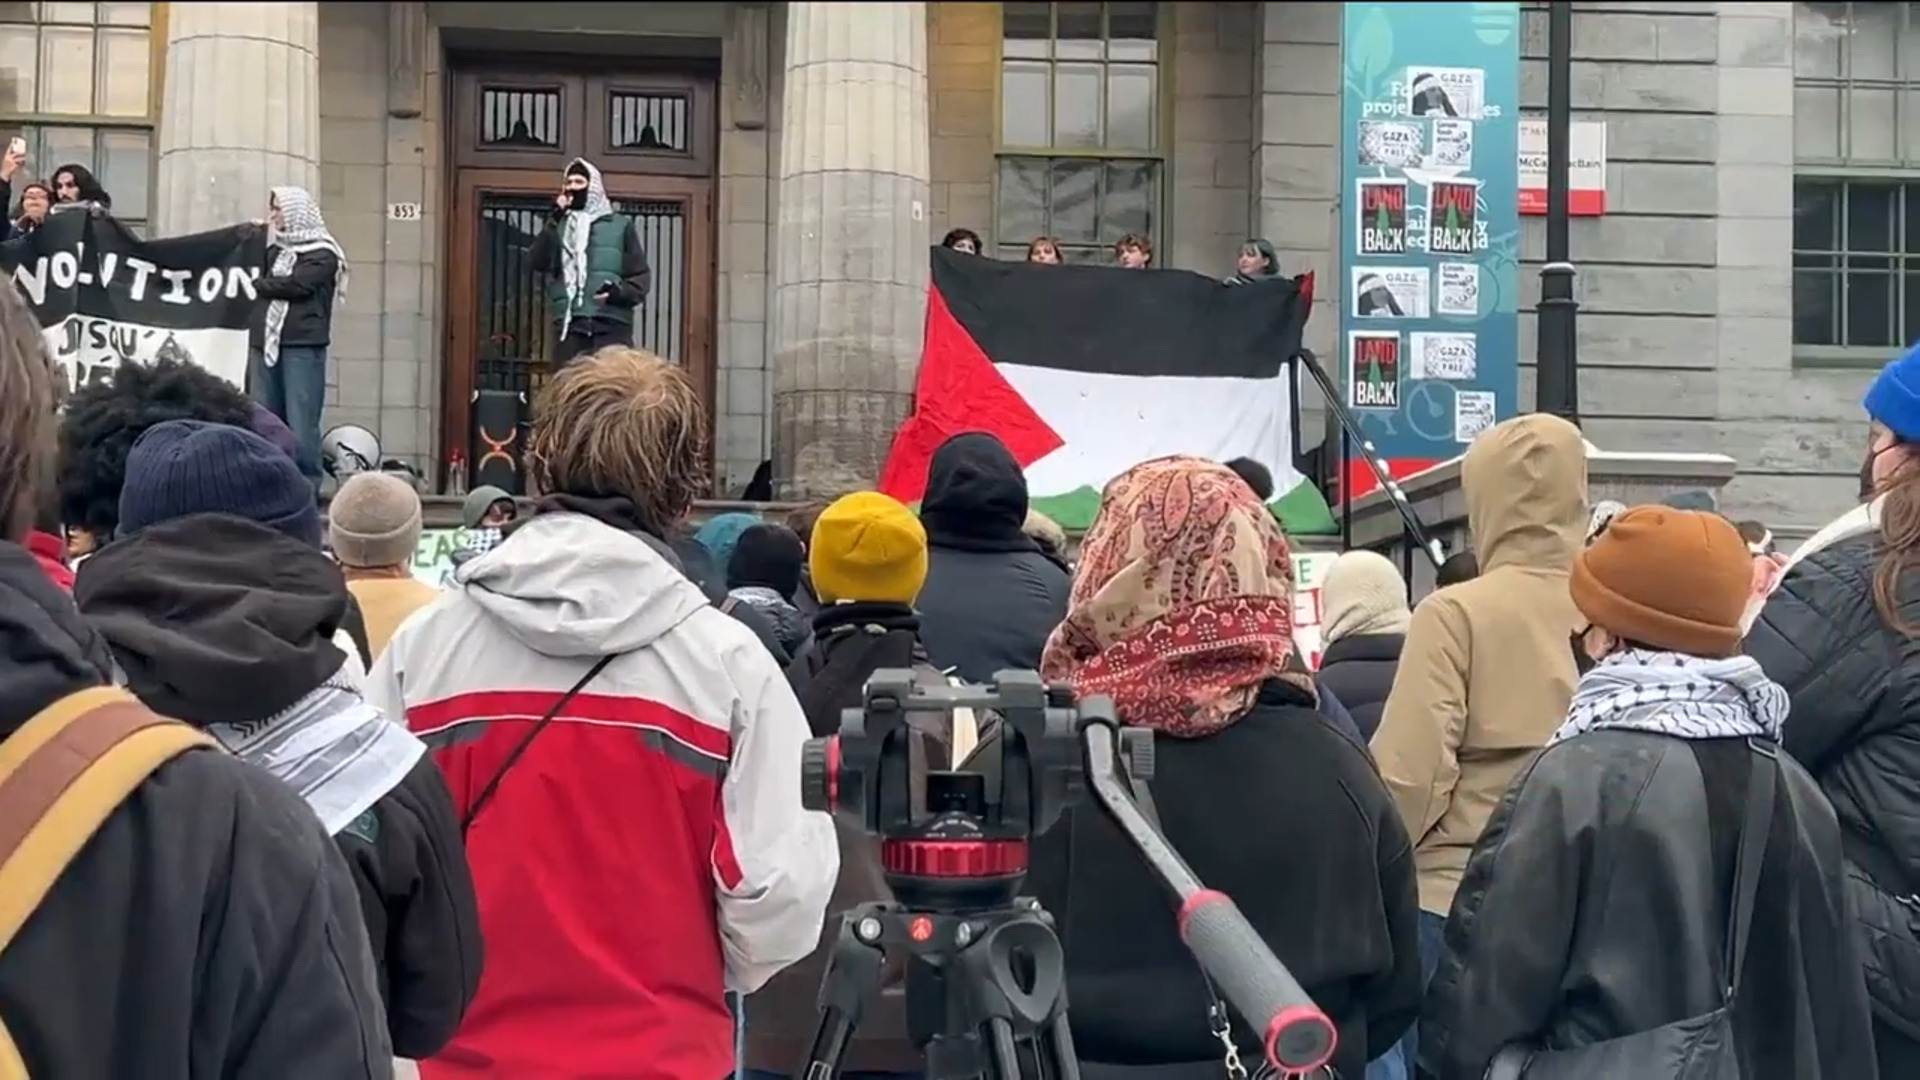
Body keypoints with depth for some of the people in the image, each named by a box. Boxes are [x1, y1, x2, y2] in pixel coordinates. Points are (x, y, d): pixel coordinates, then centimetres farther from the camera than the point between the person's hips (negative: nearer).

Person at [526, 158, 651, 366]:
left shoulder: (620, 225, 11)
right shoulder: (559, 226, 17)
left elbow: (641, 274, 7)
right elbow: (536, 261, 1)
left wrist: (621, 292, -14)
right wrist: (554, 221, -8)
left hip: (611, 324, -2)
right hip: (568, 325, 2)